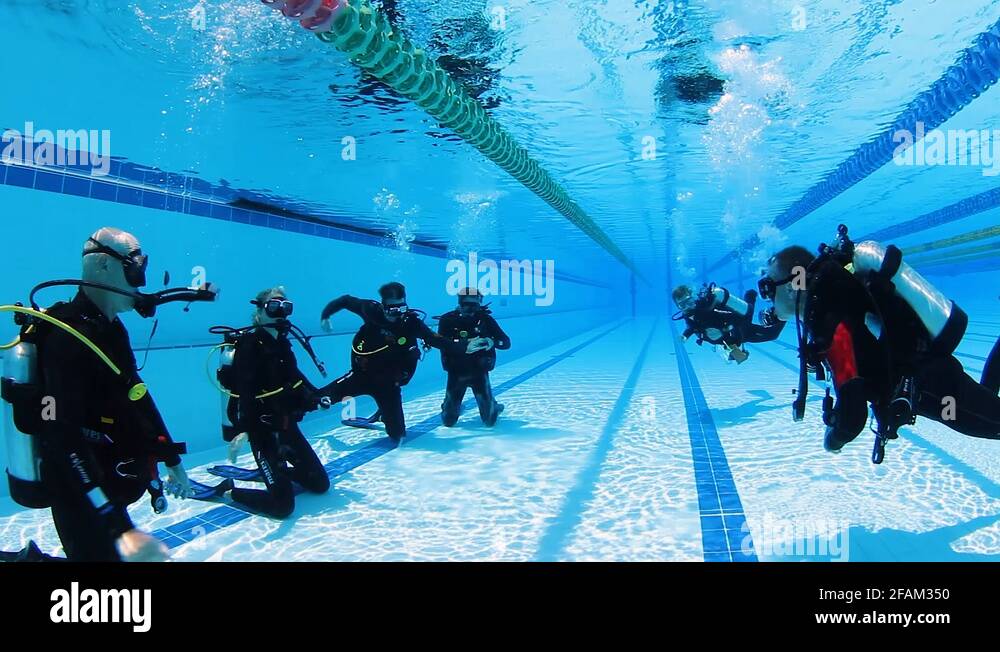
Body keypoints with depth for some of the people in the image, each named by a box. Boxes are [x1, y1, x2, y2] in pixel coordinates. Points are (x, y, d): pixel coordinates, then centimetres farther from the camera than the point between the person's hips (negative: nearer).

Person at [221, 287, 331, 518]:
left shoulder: (281, 341, 6)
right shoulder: (250, 343, -17)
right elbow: (244, 389, -31)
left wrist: (317, 396, 29)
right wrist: (243, 430, -43)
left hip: (287, 425, 8)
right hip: (263, 430, -8)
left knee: (320, 483, 13)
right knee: (282, 504, -12)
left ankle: (275, 471, 30)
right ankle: (227, 492, 6)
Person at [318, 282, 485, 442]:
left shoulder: (412, 322, -15)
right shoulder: (372, 310, -14)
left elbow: (438, 341, -19)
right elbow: (346, 300, 2)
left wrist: (465, 347, -30)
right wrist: (325, 315, 2)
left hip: (388, 382, 0)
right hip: (362, 374, 0)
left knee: (397, 434, 1)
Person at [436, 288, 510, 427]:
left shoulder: (485, 319, -7)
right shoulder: (447, 320, -9)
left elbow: (506, 342, -8)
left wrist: (492, 342, -29)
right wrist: (462, 344, -35)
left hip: (479, 372, 0)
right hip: (456, 372, 0)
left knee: (490, 420, 4)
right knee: (448, 421, 5)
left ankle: (493, 407, 39)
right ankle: (455, 407, 39)